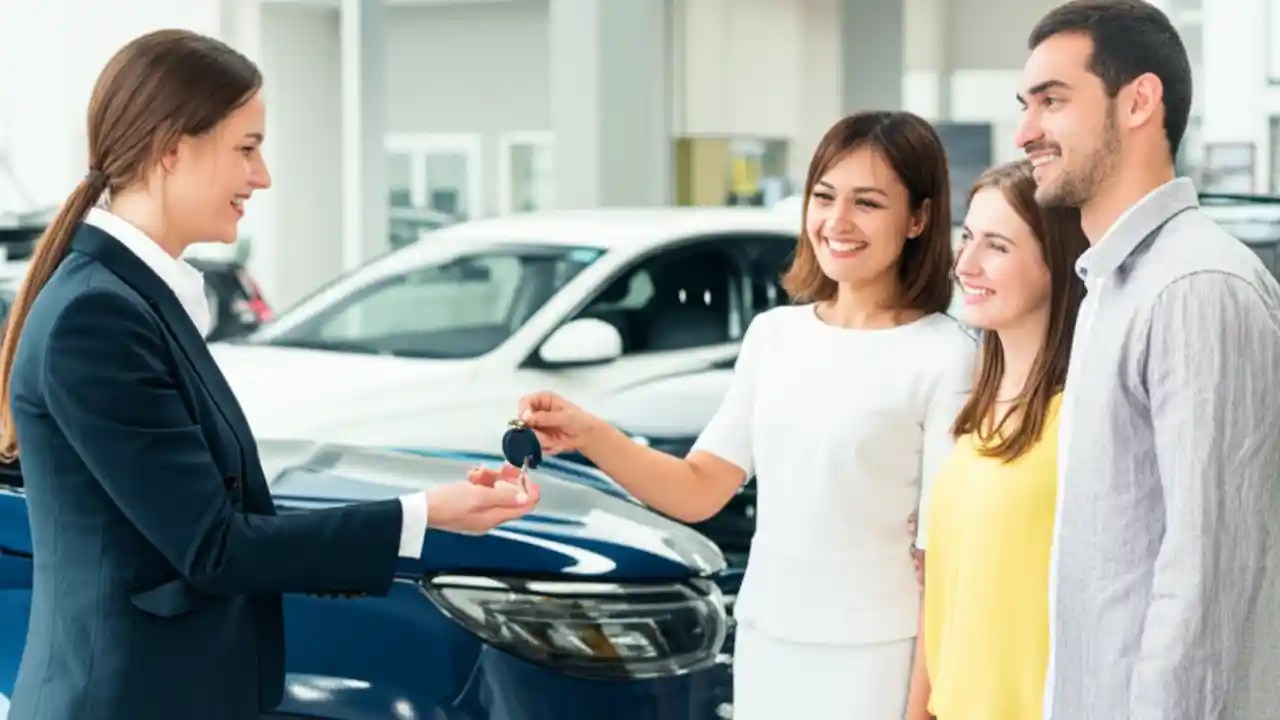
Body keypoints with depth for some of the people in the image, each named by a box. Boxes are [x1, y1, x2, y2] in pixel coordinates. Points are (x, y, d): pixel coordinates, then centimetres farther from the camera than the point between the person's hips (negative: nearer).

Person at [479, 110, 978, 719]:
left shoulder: (946, 357, -10)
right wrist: (590, 437, -13)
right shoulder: (772, 333, 6)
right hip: (764, 640, 5)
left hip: (873, 657, -5)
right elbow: (699, 491, 3)